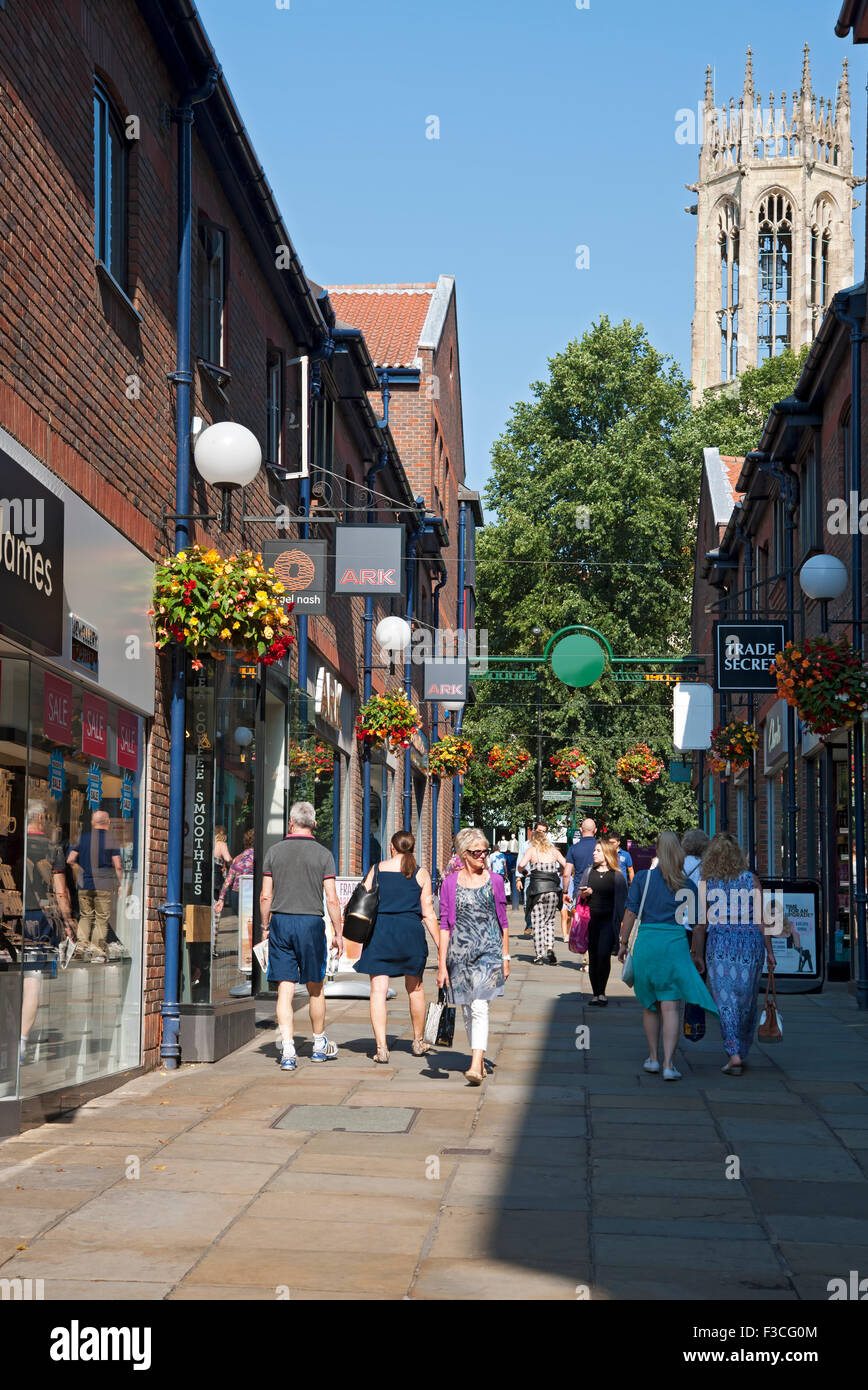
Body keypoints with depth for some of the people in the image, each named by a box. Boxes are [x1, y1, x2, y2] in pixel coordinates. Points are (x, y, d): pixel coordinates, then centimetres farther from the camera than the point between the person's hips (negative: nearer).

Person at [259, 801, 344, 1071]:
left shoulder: (274, 852, 3)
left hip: (280, 921, 1)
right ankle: (320, 1045, 26)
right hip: (311, 922, -1)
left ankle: (288, 1051, -9)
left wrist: (265, 927, 15)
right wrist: (338, 933, 3)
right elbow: (331, 899, -5)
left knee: (285, 990, 0)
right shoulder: (323, 854, -2)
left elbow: (265, 896, 3)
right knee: (315, 988, 13)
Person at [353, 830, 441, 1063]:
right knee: (415, 988, 18)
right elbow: (428, 913, 1)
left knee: (378, 990, -1)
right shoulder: (421, 874, 3)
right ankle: (418, 1042, 32)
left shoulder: (377, 870, 4)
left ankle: (381, 1047, -11)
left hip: (380, 930, -1)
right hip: (411, 931, 1)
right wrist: (440, 944, 6)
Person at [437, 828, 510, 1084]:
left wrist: (505, 957, 9)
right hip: (460, 950, 2)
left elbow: (503, 922, 10)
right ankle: (479, 1060, 26)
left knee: (479, 1007, -15)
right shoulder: (450, 882, 3)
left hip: (488, 949, -2)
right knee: (467, 1009, 10)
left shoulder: (494, 881, 5)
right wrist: (442, 963, -2)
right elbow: (444, 924, 2)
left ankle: (476, 1066, -20)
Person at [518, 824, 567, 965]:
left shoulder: (531, 850, 3)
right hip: (553, 889, 2)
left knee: (538, 923, 3)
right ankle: (550, 948, -6)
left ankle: (539, 955, 1)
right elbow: (565, 865, 2)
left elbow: (521, 864, -12)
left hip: (537, 888, -2)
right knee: (550, 921, 14)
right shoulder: (553, 850, 10)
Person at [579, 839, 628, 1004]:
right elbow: (583, 898, 19)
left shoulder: (617, 876, 0)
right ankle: (595, 993, 15)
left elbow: (622, 900, 2)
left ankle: (601, 992, -4)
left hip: (609, 920, -4)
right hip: (591, 920, 4)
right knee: (593, 958, 6)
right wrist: (584, 895, -3)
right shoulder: (590, 872, 11)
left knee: (603, 954, -16)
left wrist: (621, 922, -5)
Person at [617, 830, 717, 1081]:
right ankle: (668, 1064, -11)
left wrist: (623, 942, 7)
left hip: (646, 941, 1)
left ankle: (653, 1058, 24)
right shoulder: (687, 886, 2)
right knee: (671, 1006, -3)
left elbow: (631, 913, -2)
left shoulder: (643, 877, 0)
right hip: (676, 943, -1)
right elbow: (695, 922, 6)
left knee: (650, 1004, 16)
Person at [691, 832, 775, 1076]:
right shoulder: (751, 880, 0)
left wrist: (698, 954, 10)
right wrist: (769, 951, 5)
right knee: (747, 1002, 14)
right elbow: (760, 919, -1)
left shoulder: (705, 883, 0)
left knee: (726, 1001, 1)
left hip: (720, 944, -1)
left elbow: (701, 923, 1)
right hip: (750, 943, 1)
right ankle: (741, 1052, 24)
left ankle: (734, 1055, -12)